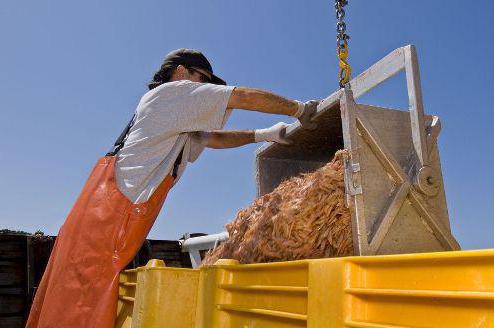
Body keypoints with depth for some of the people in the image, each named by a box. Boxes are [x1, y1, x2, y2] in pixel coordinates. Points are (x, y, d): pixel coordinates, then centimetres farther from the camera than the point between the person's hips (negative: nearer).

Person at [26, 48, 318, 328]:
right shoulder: (174, 91, 0)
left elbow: (213, 138, 31)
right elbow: (245, 97, -3)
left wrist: (263, 134, 21)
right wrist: (300, 109, 6)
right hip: (111, 209, -9)